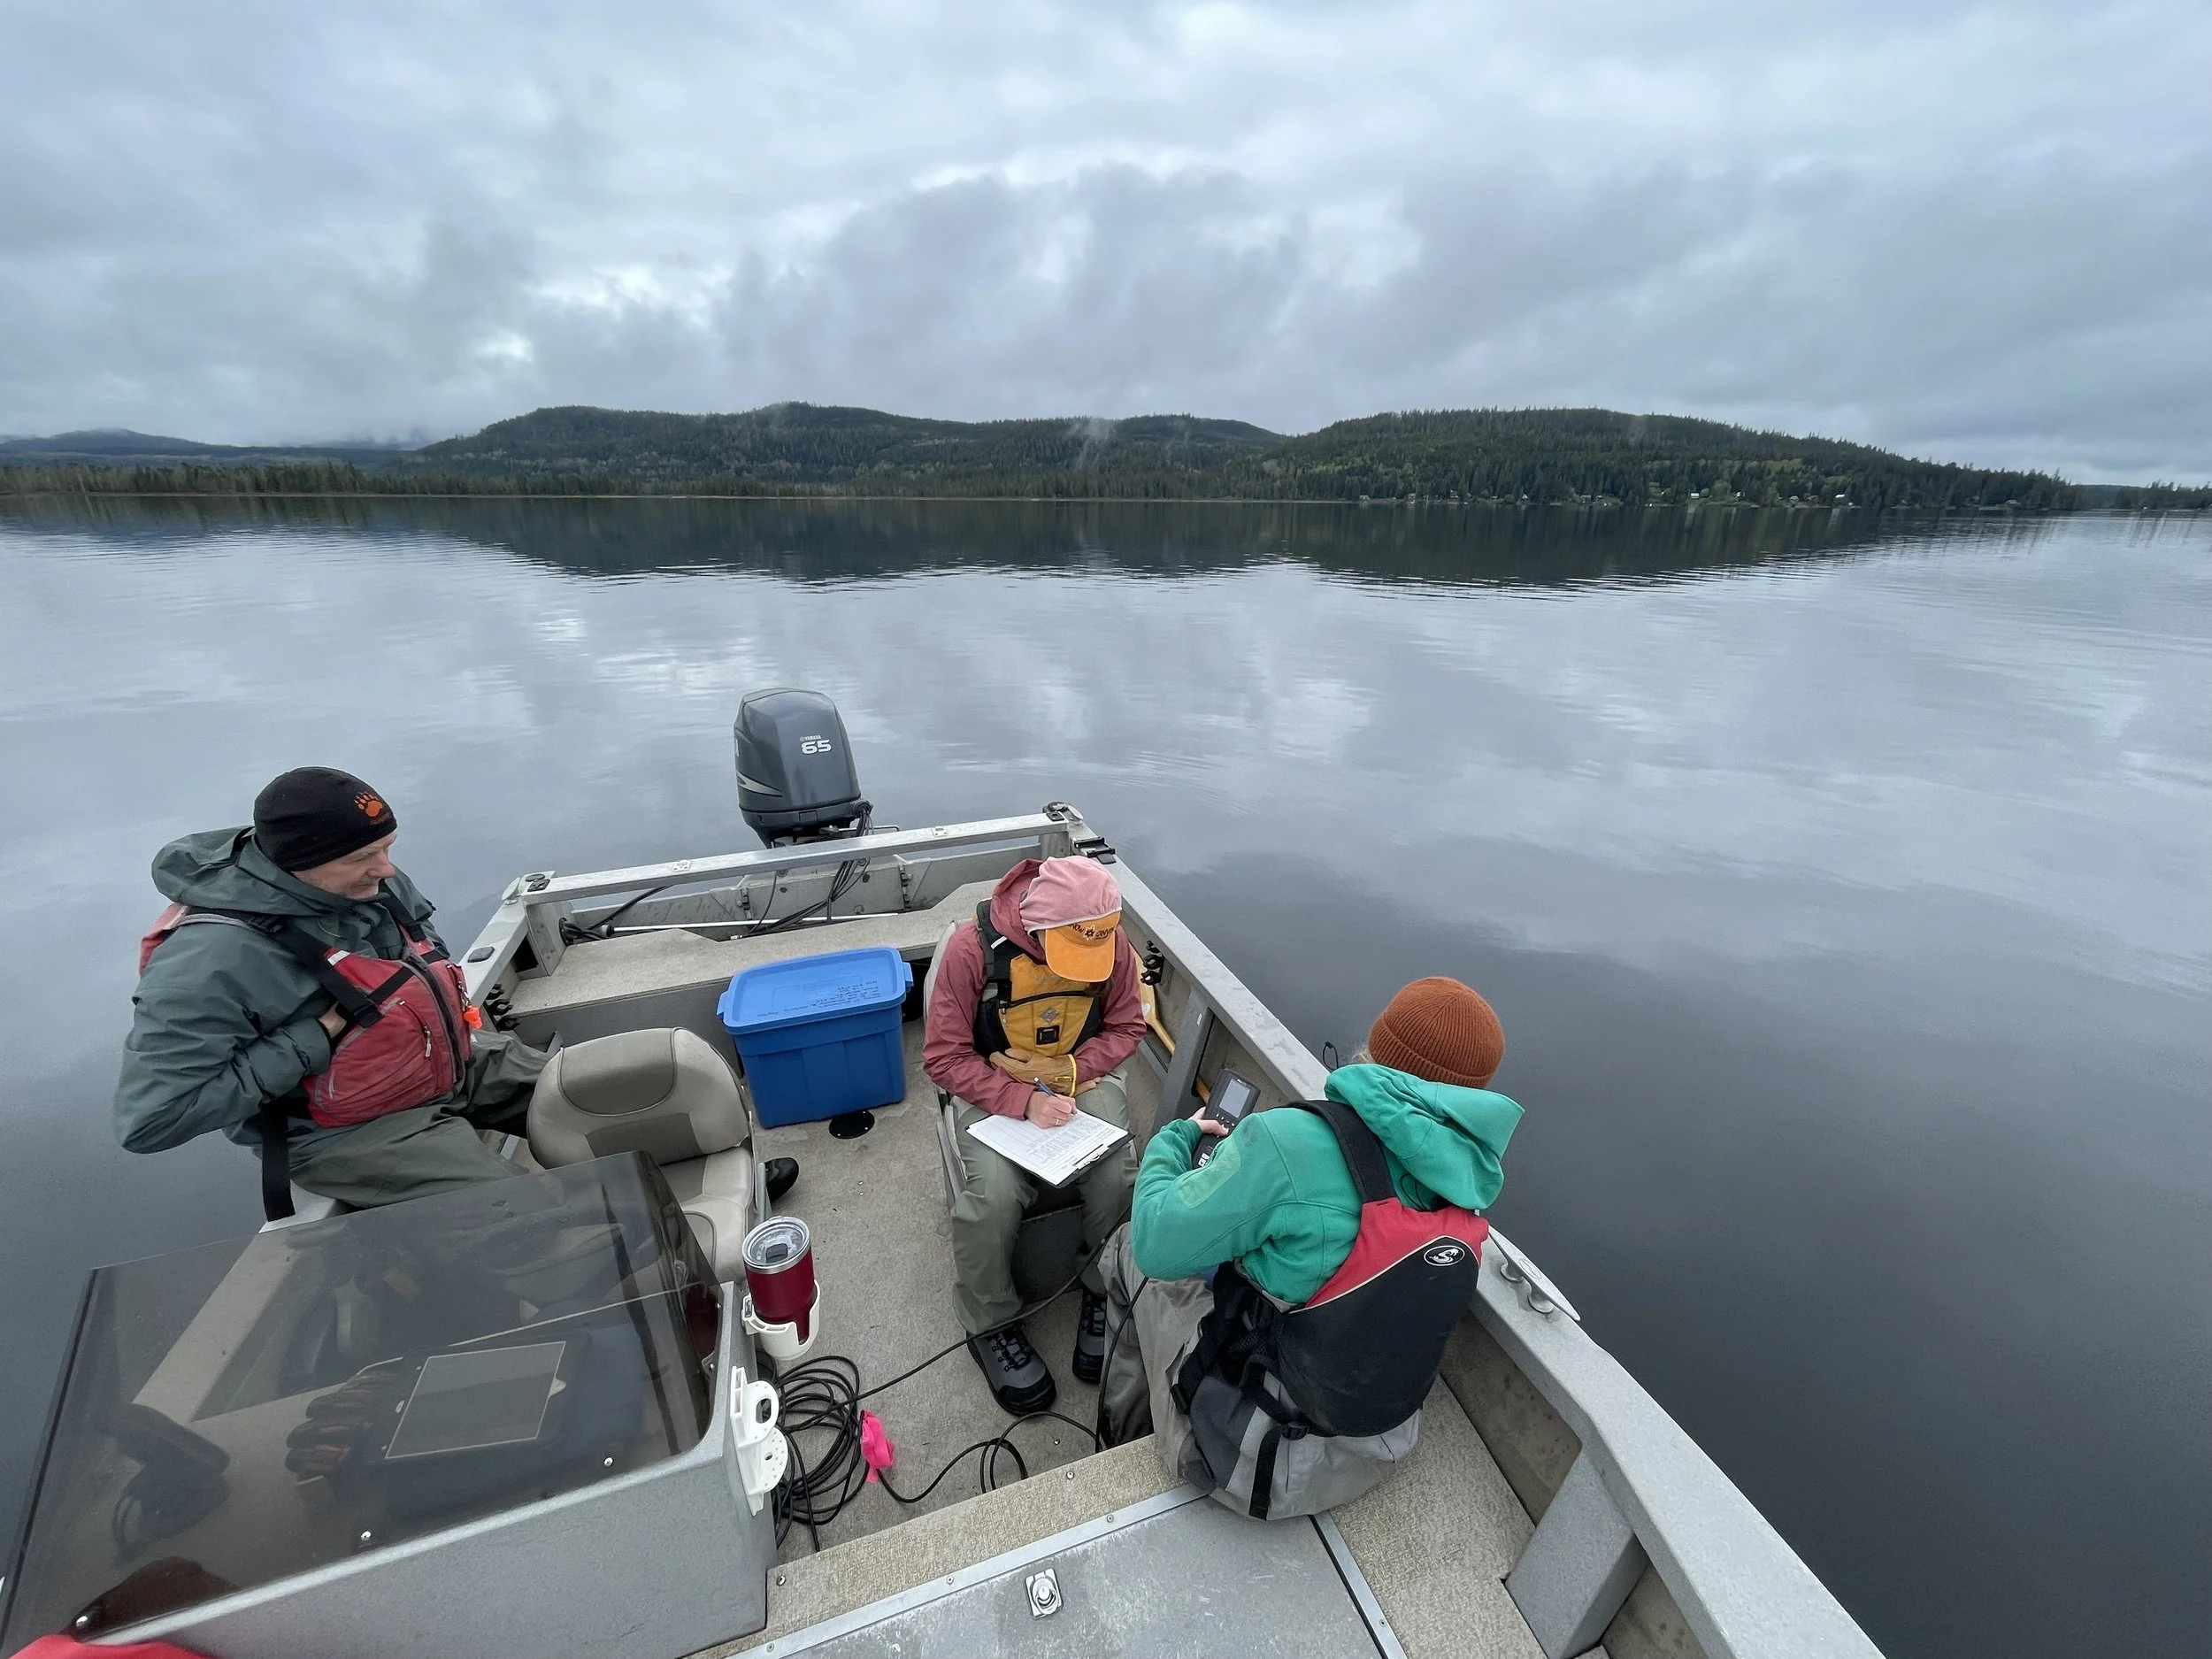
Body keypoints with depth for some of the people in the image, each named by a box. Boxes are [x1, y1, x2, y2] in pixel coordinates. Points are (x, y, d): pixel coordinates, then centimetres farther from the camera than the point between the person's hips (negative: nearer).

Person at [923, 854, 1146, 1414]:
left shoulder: (1112, 944, -15)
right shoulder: (973, 947, -25)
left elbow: (1126, 1027, -1)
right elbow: (945, 1057, -18)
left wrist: (1067, 1070, -18)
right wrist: (1023, 1100, -29)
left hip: (1082, 1075, 2)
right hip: (993, 1086, -2)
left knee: (1118, 1175, -21)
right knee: (994, 1194, -24)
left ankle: (1105, 1292, 7)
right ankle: (991, 1324, 4)